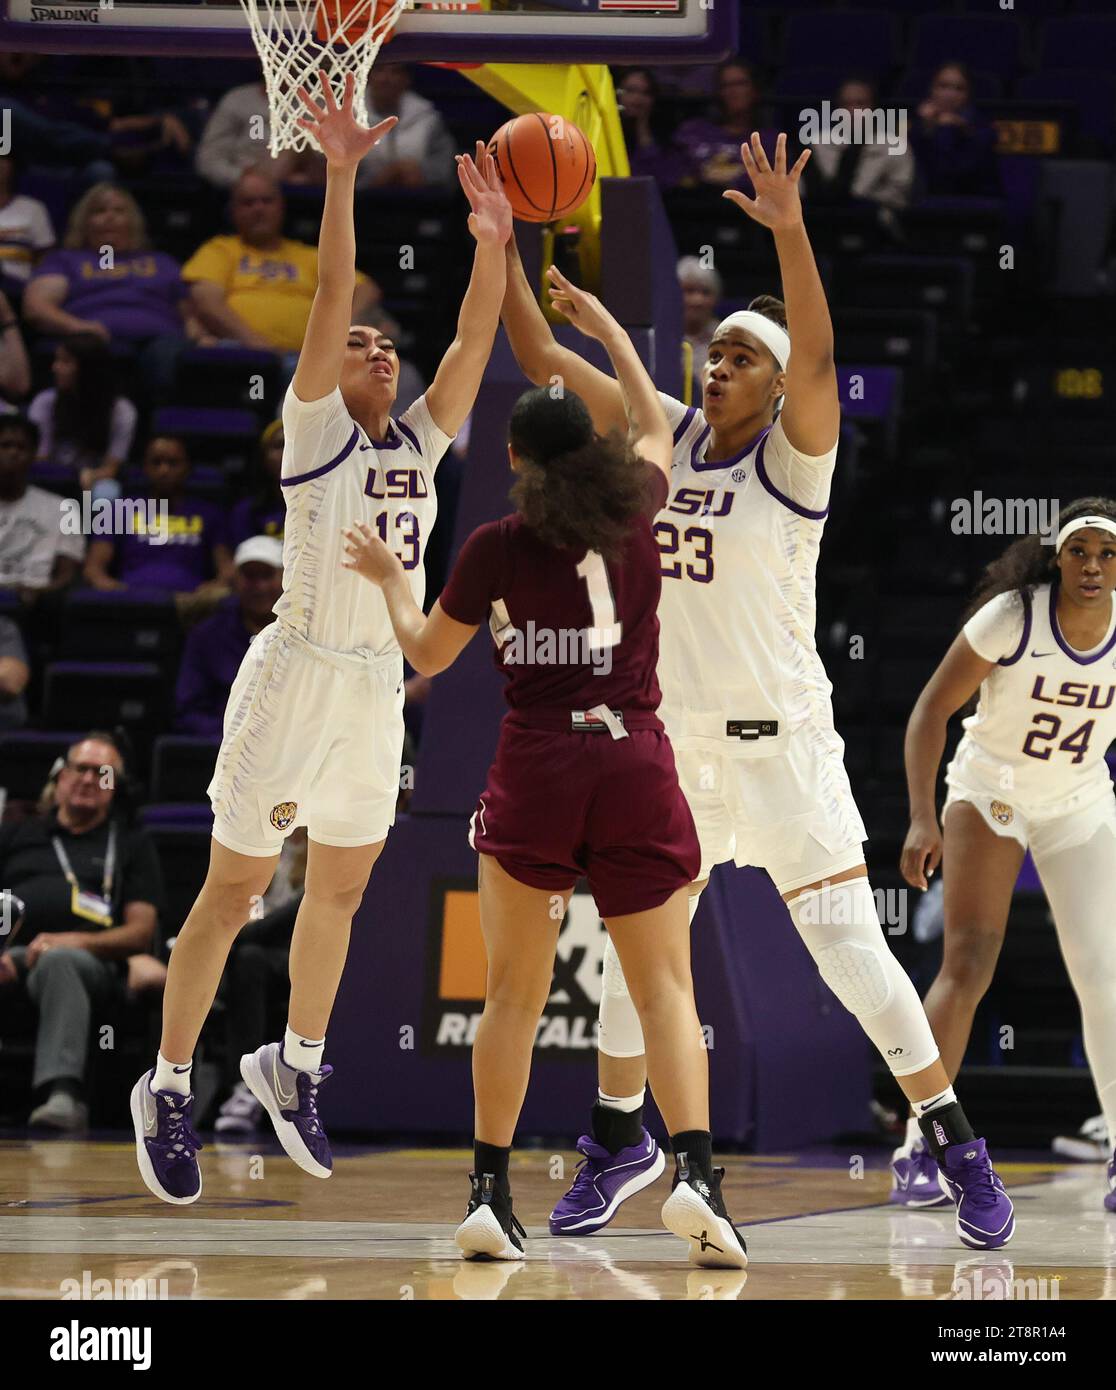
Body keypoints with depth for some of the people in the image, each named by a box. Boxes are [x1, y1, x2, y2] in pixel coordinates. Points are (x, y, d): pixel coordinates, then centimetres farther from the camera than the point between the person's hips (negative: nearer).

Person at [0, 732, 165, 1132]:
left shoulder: (132, 843, 25)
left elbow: (141, 932, 13)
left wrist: (75, 941, -7)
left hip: (89, 959, -2)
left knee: (58, 962, -42)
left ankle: (63, 1093, -59)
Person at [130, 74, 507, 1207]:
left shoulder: (418, 443, 10)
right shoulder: (315, 431, -6)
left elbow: (474, 340, 3)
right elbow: (329, 296, -15)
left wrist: (493, 247, -10)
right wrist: (340, 175, -23)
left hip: (378, 689, 6)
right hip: (298, 677, -6)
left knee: (339, 890, 16)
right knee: (232, 892, 0)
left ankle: (293, 1066, 33)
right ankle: (167, 1087, 9)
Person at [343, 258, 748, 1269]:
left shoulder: (496, 549, 0)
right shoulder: (635, 512, 4)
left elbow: (427, 653, 15)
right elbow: (657, 429, 27)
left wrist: (389, 576, 32)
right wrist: (608, 329, 37)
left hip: (535, 768, -1)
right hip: (635, 764, 1)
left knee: (514, 993, 9)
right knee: (666, 986, 1)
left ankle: (491, 1193, 6)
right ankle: (695, 1170, -17)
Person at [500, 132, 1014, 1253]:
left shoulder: (794, 452, -9)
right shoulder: (666, 434, 5)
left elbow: (815, 362, -28)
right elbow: (543, 359, 5)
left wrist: (790, 234, -42)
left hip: (779, 739, -5)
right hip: (672, 738, 5)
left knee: (849, 950, -9)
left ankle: (955, 1144, 0)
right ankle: (620, 1138, 30)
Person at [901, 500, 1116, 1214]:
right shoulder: (1011, 617, -22)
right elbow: (932, 710, -15)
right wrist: (923, 819, -22)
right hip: (991, 794, -3)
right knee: (967, 966, -14)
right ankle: (921, 1144, -9)